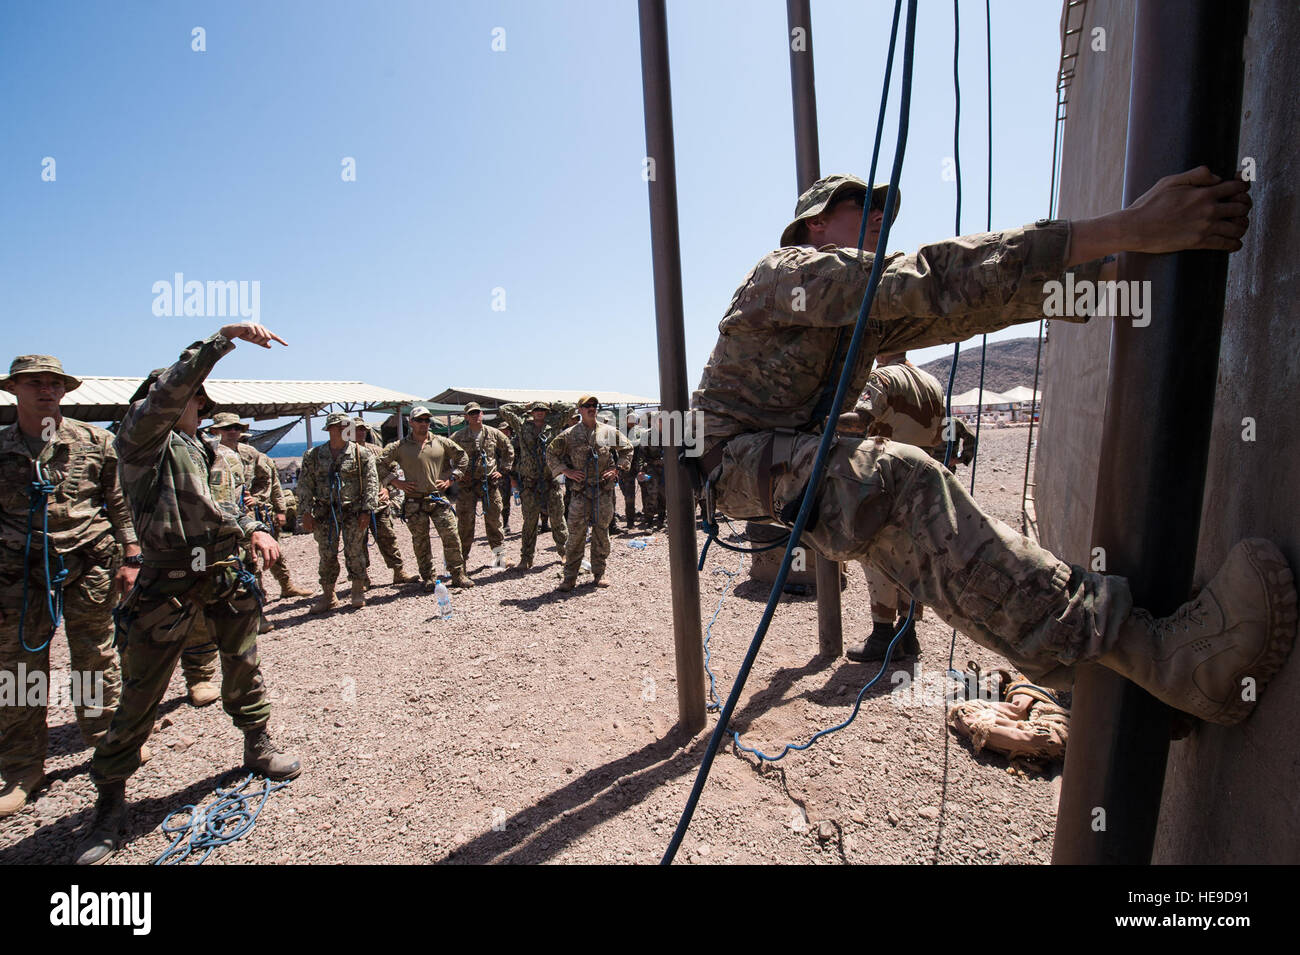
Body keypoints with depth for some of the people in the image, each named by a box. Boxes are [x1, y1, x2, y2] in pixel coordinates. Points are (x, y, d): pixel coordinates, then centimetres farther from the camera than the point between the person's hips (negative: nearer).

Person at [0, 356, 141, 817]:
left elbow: (121, 502, 3)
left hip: (88, 566, -1)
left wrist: (131, 557, -1)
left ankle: (108, 744, 24)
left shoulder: (94, 441, 1)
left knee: (96, 661, 7)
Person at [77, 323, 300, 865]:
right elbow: (169, 386, -23)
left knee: (244, 669, 15)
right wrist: (226, 336, -25)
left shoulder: (193, 448, 17)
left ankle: (258, 746, 33)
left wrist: (253, 529, 7)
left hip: (225, 576, 7)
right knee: (141, 695, 3)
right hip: (169, 586, -7)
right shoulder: (142, 437, -5)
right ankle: (110, 799, 20)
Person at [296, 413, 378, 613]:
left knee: (355, 552, 1)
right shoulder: (313, 455, 7)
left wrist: (366, 510, -8)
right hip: (325, 512, 2)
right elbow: (305, 485, 7)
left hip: (353, 511, -2)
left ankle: (358, 592, 16)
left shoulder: (361, 454, 1)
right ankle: (328, 595, 19)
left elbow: (371, 483, -1)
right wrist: (306, 512, -1)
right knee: (327, 555, 7)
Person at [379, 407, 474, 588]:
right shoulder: (400, 446, 1)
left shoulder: (441, 442, 7)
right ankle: (428, 578, 18)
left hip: (439, 498, 1)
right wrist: (395, 481, -2)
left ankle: (458, 575, 7)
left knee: (451, 536, -4)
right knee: (420, 542, 6)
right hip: (414, 501, -1)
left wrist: (451, 478, 6)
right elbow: (380, 462, 5)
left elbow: (463, 457, 14)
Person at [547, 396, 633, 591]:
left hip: (604, 491, 2)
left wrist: (617, 469, 2)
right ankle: (570, 576, 6)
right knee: (576, 534, -3)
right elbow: (550, 453, 9)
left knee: (601, 533, 8)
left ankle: (599, 573, 19)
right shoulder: (569, 435, 3)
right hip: (580, 491, -1)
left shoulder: (610, 432, 7)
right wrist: (566, 471, -2)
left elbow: (627, 450, 16)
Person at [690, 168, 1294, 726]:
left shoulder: (867, 316, 18)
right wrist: (1123, 230, -27)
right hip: (734, 454, -12)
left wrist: (1114, 267, -2)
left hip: (795, 459, 12)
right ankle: (1150, 651, -40)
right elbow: (934, 281, -24)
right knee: (897, 478, -32)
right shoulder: (789, 271, -11)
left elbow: (960, 310, 8)